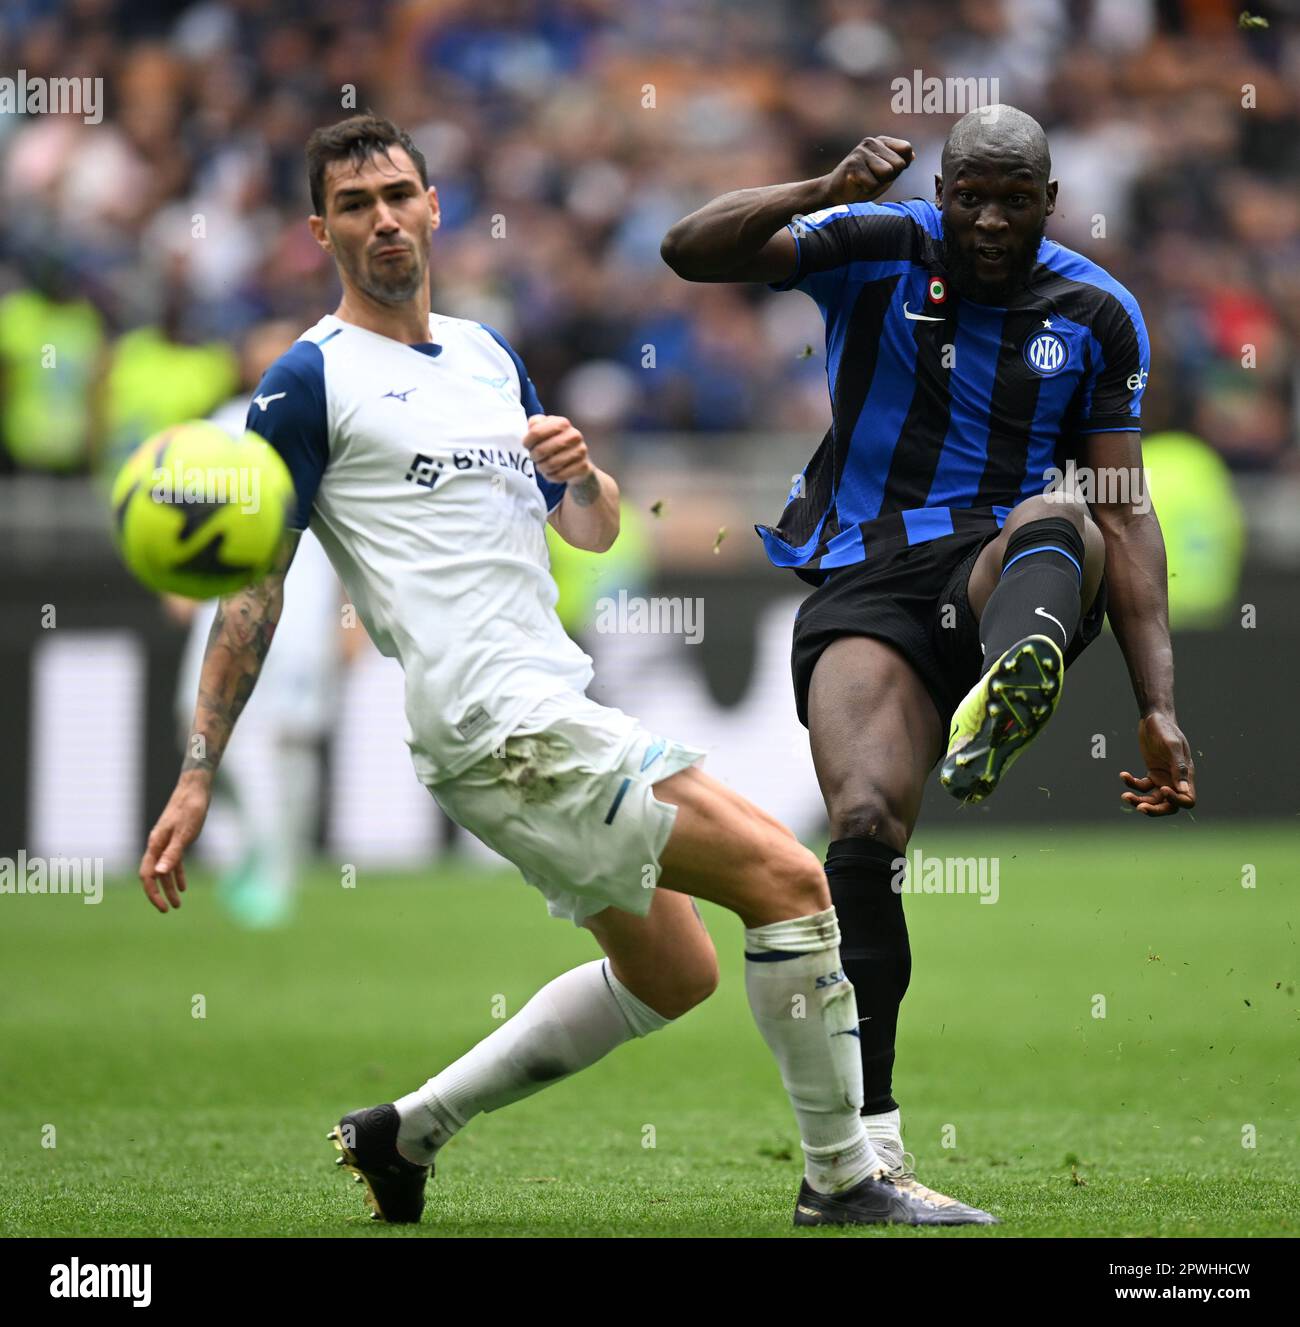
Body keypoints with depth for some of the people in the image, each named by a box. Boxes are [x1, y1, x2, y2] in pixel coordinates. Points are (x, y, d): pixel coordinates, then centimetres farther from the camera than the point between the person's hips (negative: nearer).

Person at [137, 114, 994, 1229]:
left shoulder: (489, 356, 18)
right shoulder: (313, 382, -4)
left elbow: (595, 531, 21)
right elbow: (252, 585, -6)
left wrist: (581, 472, -3)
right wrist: (197, 780, -9)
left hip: (555, 713, 9)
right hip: (498, 723, -9)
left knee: (672, 974, 18)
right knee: (788, 879, -13)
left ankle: (407, 1133, 22)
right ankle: (841, 1179, -5)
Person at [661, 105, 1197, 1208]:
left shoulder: (1097, 315, 9)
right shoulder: (880, 250, 5)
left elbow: (1124, 513, 8)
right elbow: (691, 251, -6)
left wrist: (1160, 706, -1)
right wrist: (825, 194, -24)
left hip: (1005, 576, 1)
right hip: (866, 586, 0)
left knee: (1059, 517, -36)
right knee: (865, 827, -23)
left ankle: (1006, 694, -72)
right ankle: (863, 1141, -19)